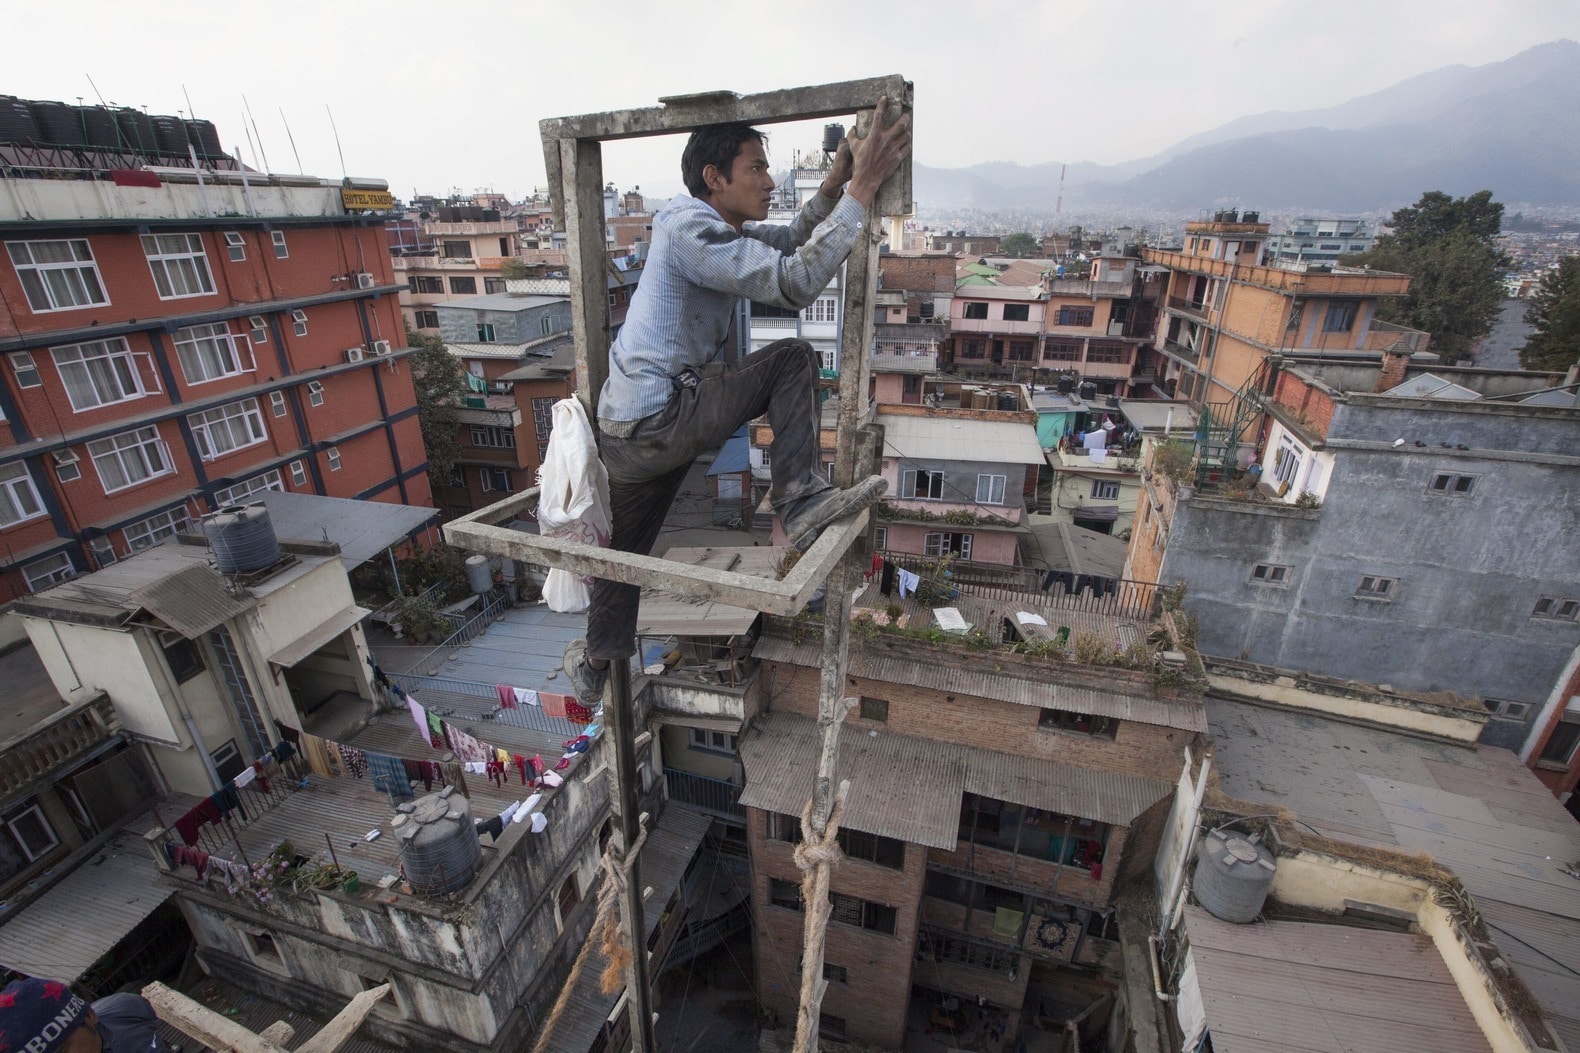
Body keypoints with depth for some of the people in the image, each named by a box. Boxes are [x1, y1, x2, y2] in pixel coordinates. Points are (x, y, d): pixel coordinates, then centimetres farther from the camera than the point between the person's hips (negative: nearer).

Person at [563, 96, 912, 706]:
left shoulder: (716, 227, 17)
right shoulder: (689, 228, -14)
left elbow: (791, 244, 22)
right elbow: (794, 283, -25)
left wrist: (832, 186, 5)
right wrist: (863, 188, -20)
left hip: (624, 430, 10)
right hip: (660, 421, -10)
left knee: (623, 545, 23)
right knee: (792, 360, -7)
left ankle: (595, 666, 42)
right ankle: (802, 506, -9)